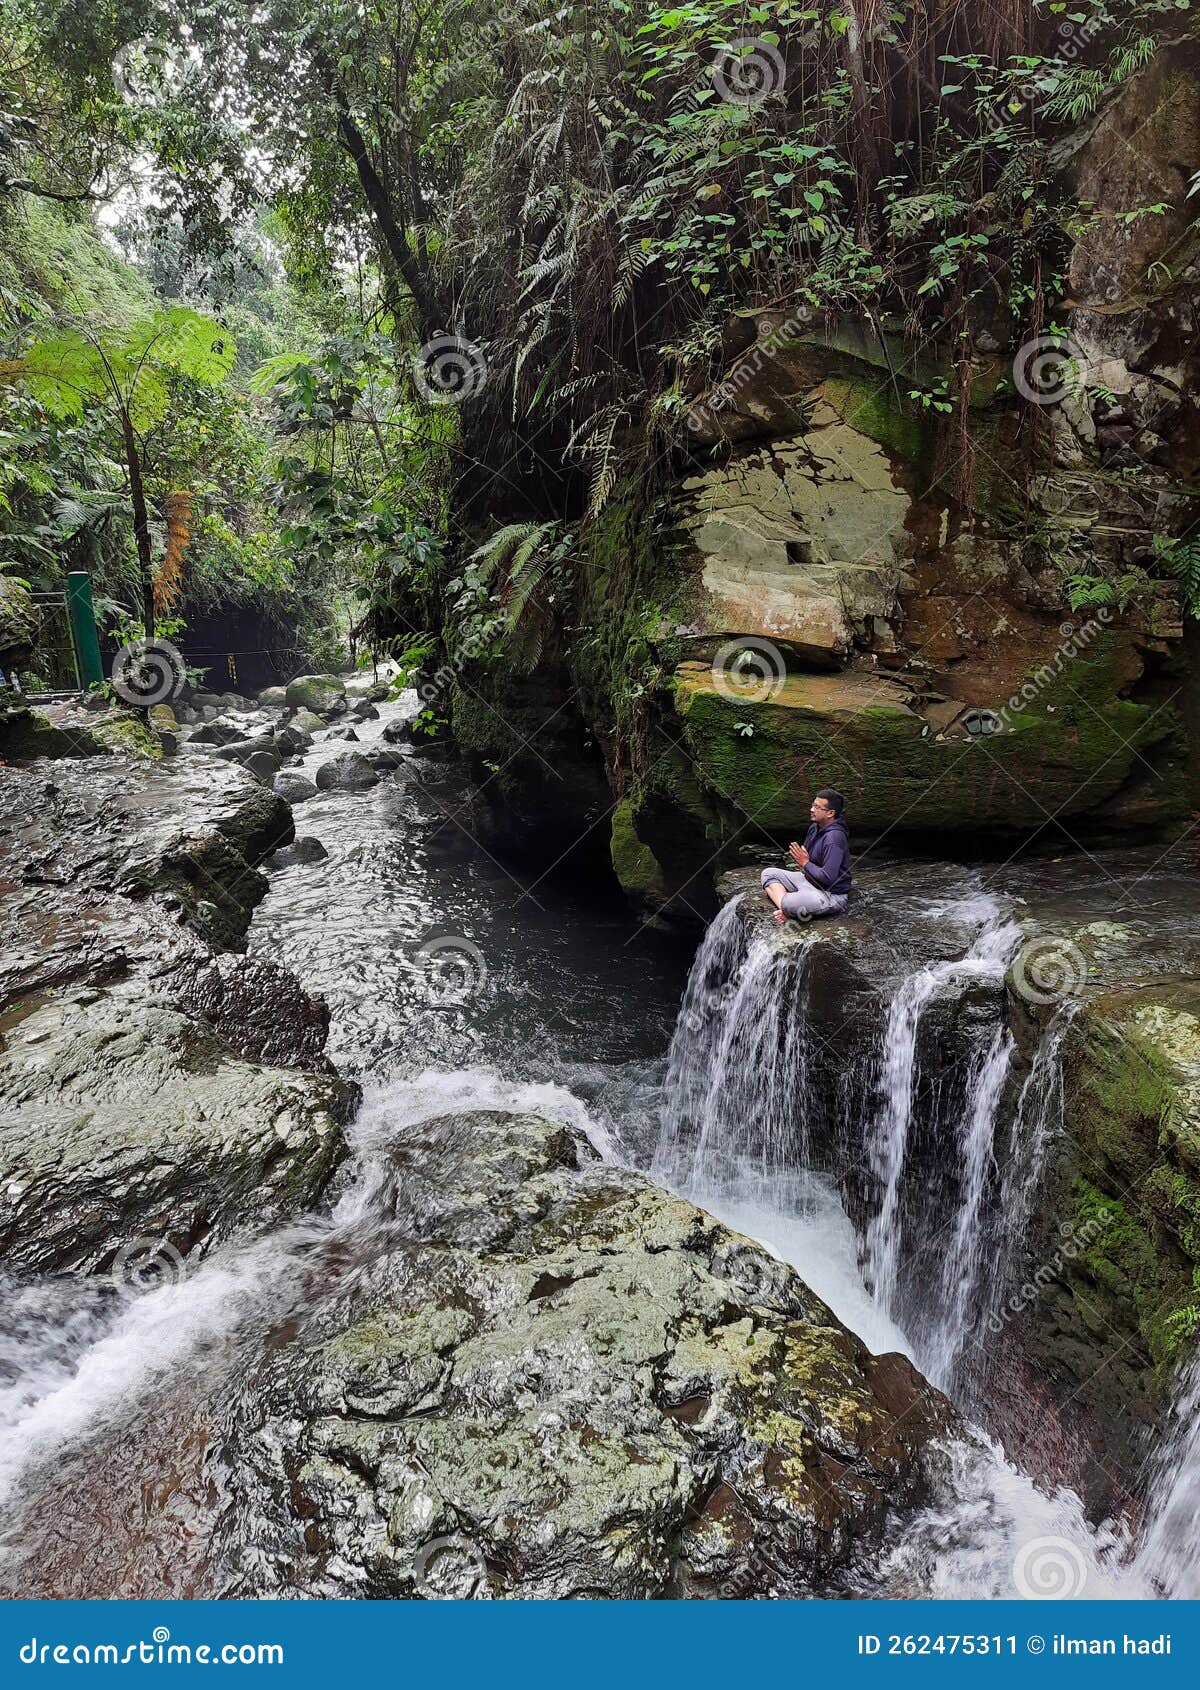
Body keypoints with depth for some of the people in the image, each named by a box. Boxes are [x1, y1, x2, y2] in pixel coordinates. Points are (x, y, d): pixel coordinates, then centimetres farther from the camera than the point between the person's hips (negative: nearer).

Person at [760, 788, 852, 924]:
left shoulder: (834, 838, -25)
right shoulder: (815, 828, 5)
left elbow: (828, 877, -29)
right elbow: (807, 856, 22)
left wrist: (805, 863, -16)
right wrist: (800, 857, -1)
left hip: (831, 895, -11)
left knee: (787, 904, -37)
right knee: (768, 873, 6)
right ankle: (785, 909, -14)